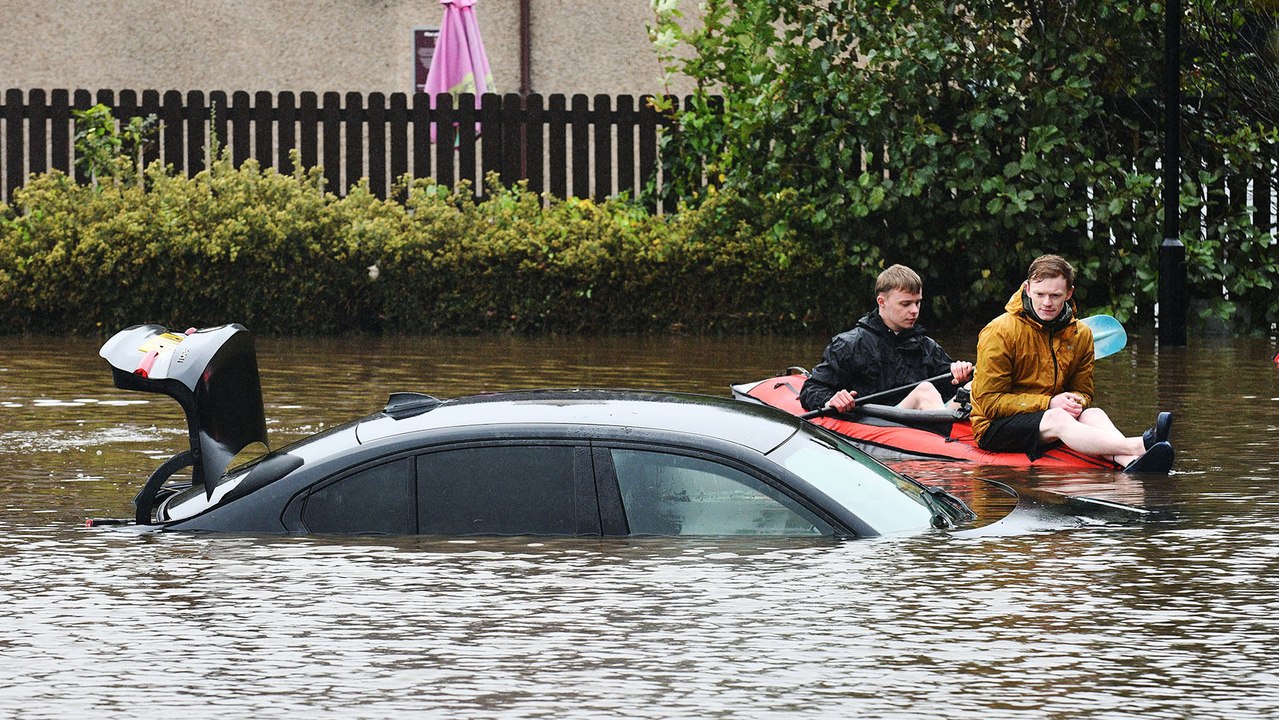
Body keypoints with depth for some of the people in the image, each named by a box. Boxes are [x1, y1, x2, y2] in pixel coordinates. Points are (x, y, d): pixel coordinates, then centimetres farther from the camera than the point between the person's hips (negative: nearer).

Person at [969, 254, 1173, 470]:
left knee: (1093, 414, -25)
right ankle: (1139, 446, -56)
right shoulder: (999, 333, -11)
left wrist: (1075, 402, -13)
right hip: (995, 428, -5)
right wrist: (1048, 403, -19)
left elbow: (1083, 393, 14)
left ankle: (1131, 462, -58)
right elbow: (988, 402, -12)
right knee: (1057, 418, -34)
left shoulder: (1081, 335, 6)